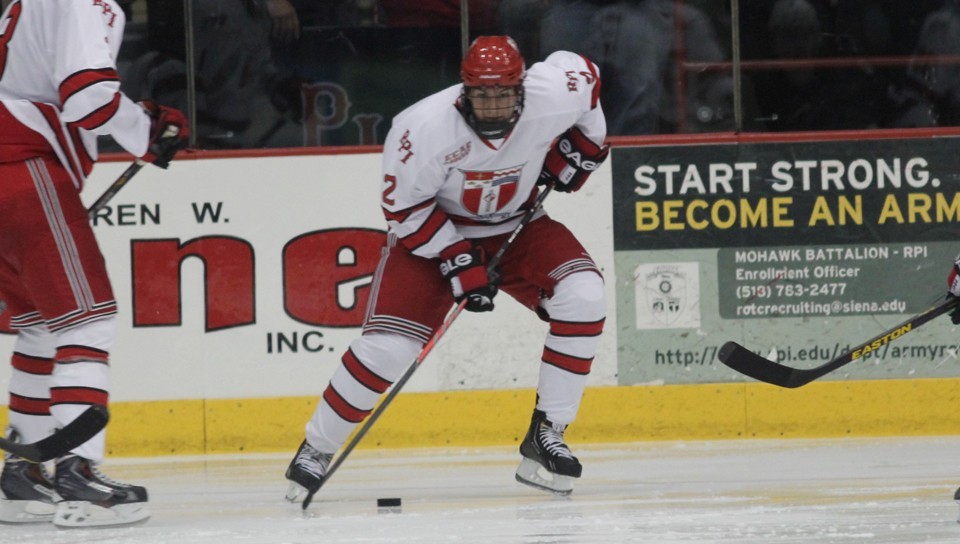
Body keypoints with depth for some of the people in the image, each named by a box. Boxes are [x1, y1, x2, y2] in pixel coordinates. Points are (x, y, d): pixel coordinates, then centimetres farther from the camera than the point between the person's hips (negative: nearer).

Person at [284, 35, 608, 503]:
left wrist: (580, 143, -1)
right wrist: (456, 262, -24)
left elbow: (584, 72, 2)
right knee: (387, 345, -16)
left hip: (515, 227, 3)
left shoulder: (552, 97, -23)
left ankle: (545, 436, -11)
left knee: (583, 295, -20)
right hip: (432, 226, -3)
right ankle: (316, 449, 4)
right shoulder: (425, 128, -32)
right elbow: (404, 206, -21)